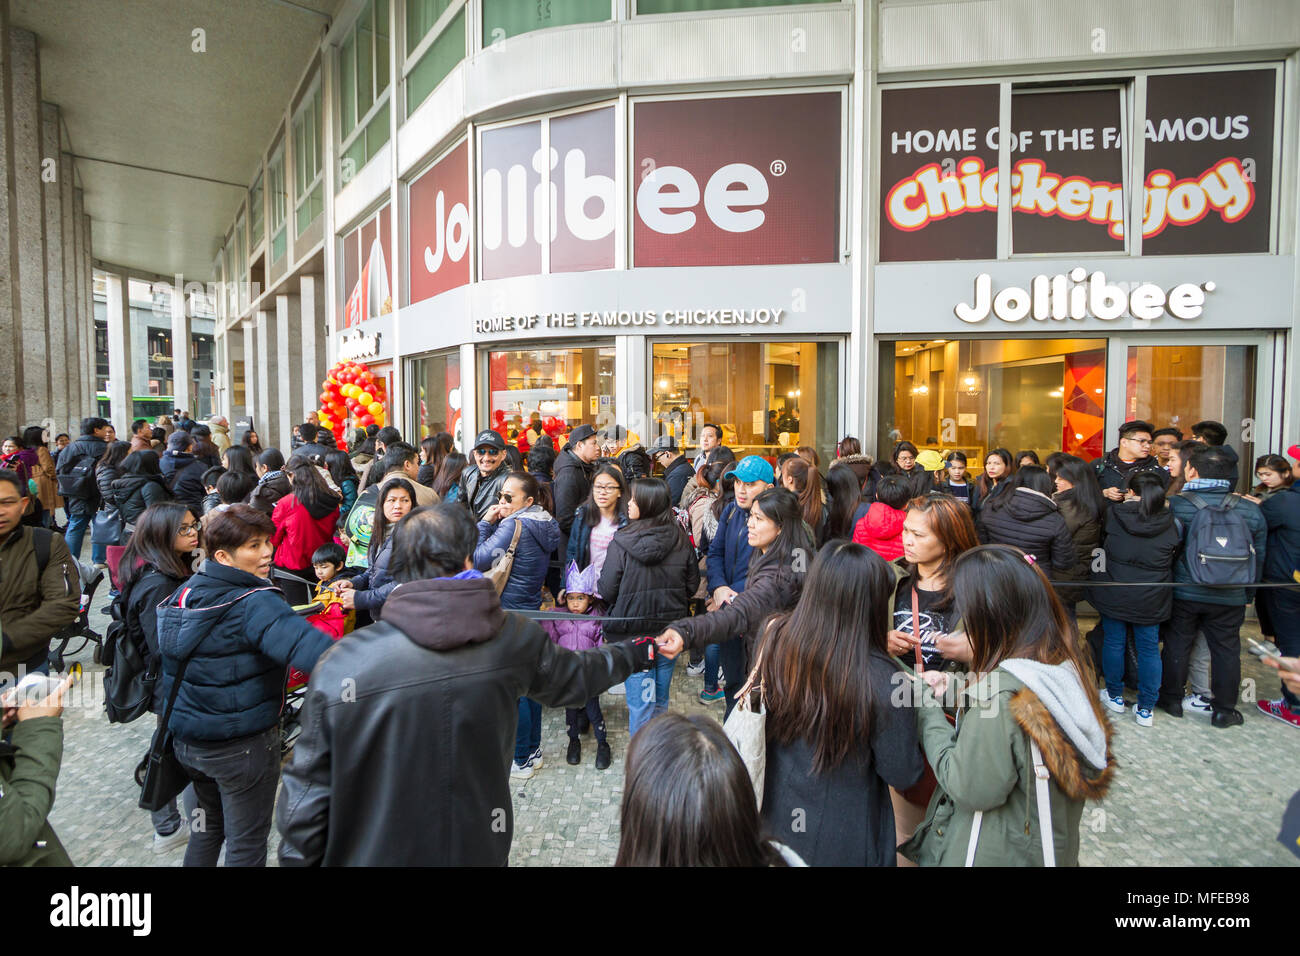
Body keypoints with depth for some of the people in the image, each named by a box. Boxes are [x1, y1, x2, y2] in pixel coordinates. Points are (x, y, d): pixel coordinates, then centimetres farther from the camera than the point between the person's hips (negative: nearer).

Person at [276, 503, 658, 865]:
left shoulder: (339, 666, -23)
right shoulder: (513, 639, -16)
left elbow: (308, 789, -15)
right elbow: (574, 677, 4)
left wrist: (296, 858, 4)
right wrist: (630, 655, 24)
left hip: (368, 856, -1)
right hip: (480, 853, 1)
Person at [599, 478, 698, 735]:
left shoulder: (621, 542, -17)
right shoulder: (681, 540, -7)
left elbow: (606, 591, -11)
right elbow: (692, 584, 4)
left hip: (633, 633, -4)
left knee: (640, 704, 7)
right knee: (660, 700, 19)